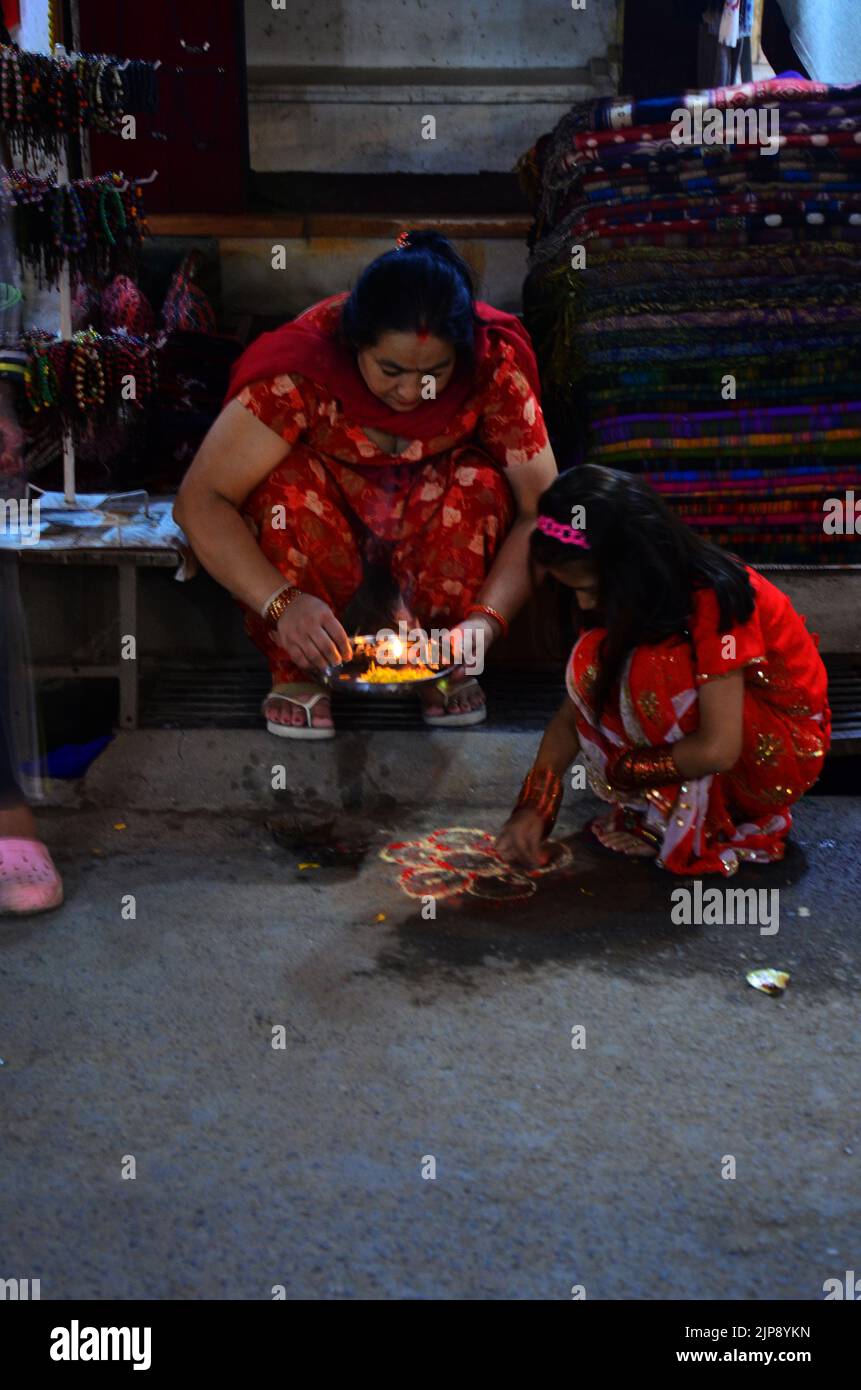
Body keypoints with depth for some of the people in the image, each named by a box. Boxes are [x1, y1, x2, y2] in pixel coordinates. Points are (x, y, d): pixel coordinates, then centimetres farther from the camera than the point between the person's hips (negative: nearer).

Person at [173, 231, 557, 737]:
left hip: (438, 517, 1)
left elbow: (541, 511, -24)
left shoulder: (494, 365, -26)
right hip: (327, 509, -1)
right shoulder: (299, 367, -31)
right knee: (289, 483, -34)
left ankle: (448, 666, -15)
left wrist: (487, 620, -39)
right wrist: (281, 601, -46)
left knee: (481, 487, -31)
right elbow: (198, 501, -33)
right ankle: (297, 674, -19)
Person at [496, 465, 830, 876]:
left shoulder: (714, 600, -28)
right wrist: (533, 804, -16)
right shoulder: (616, 601, -7)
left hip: (782, 750, -6)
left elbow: (717, 749, -31)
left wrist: (616, 769, -19)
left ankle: (700, 821, -14)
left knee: (655, 670, -32)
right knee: (594, 664, -17)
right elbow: (574, 710, -4)